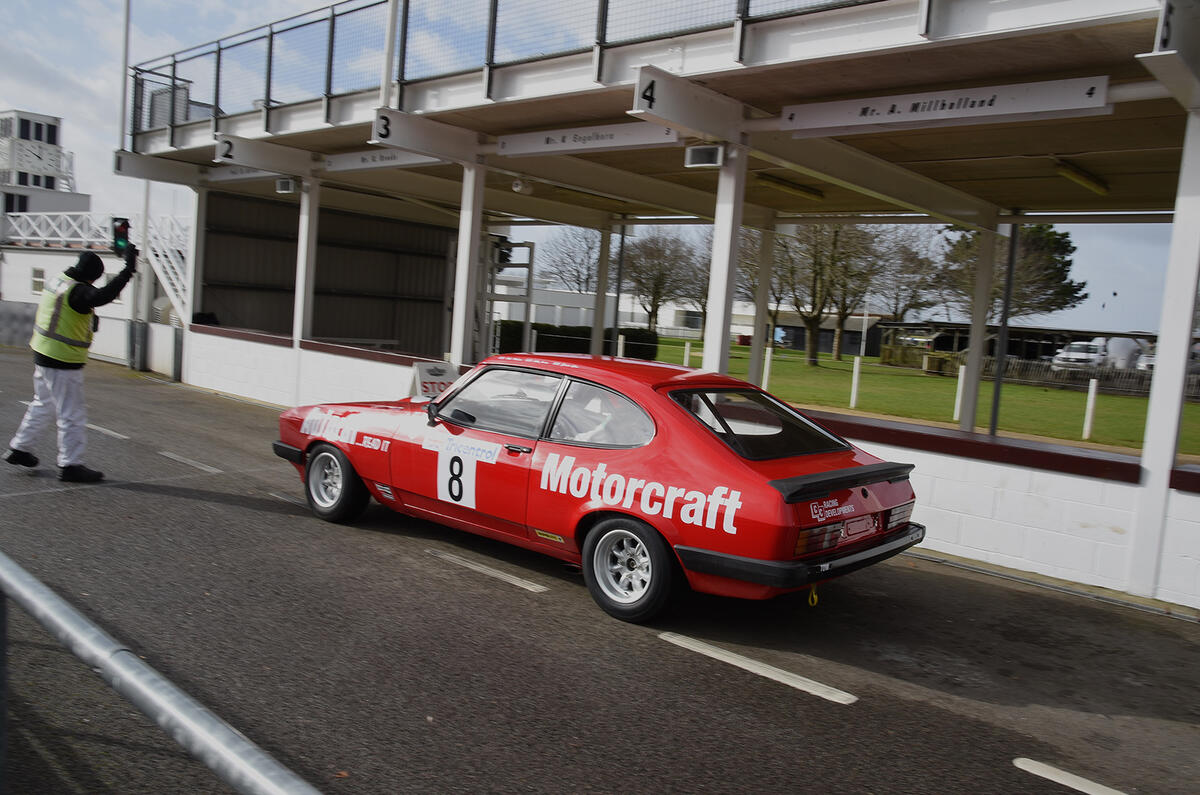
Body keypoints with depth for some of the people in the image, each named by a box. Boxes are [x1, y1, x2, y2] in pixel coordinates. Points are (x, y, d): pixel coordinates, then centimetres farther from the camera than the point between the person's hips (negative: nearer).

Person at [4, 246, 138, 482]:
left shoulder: (59, 281, 7)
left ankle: (18, 449, 37)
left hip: (42, 355, 10)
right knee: (72, 414, -1)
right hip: (63, 363, -10)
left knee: (43, 405, 26)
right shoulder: (77, 291, -23)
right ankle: (70, 465, 5)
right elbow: (103, 295, -41)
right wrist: (128, 270, -41)